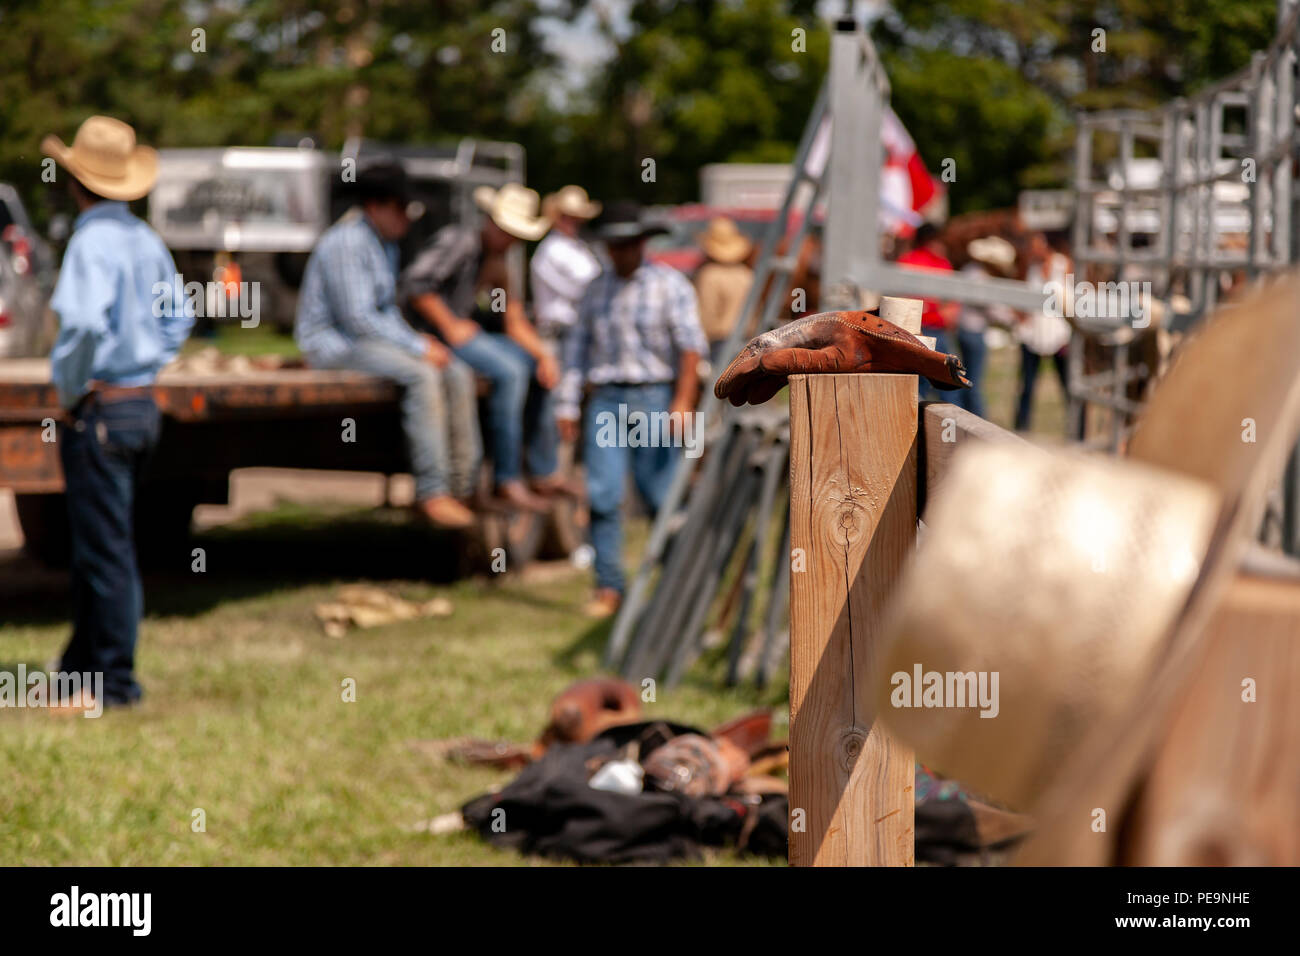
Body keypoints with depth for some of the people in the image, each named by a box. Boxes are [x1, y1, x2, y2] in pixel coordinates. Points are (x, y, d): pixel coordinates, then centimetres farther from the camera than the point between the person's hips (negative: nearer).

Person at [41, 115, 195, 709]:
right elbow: (177, 320, 20)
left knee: (105, 549, -2)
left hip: (98, 410, -9)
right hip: (142, 405, 9)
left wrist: (70, 391, -18)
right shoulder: (146, 240, 9)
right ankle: (82, 662, 25)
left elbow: (85, 322, -32)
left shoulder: (93, 242, -17)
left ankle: (115, 680, 4)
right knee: (96, 542, 17)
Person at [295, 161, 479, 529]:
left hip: (372, 335, 9)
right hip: (335, 343, -9)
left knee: (457, 374, -10)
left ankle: (459, 487, -13)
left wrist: (416, 339, 3)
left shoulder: (385, 243, 15)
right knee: (421, 375, -31)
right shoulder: (347, 242, -16)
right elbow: (356, 317, -22)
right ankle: (431, 493, -32)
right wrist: (417, 348, -20)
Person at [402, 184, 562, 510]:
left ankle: (545, 474, 11)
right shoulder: (458, 241, -12)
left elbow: (514, 322, 16)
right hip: (434, 333, -10)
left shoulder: (498, 263, 17)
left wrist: (543, 354, 0)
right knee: (509, 370, -27)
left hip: (470, 333, 10)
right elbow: (415, 283, -24)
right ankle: (507, 480, -25)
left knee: (538, 365, 10)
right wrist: (450, 326, -20)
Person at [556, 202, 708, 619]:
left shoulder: (669, 284, 2)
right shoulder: (597, 289, 15)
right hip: (606, 401, 3)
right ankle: (608, 587, -3)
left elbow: (691, 342, -6)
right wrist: (567, 404, 12)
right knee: (602, 494, -8)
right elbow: (577, 346, 18)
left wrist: (684, 399, -17)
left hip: (653, 399, -3)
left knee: (660, 495, -6)